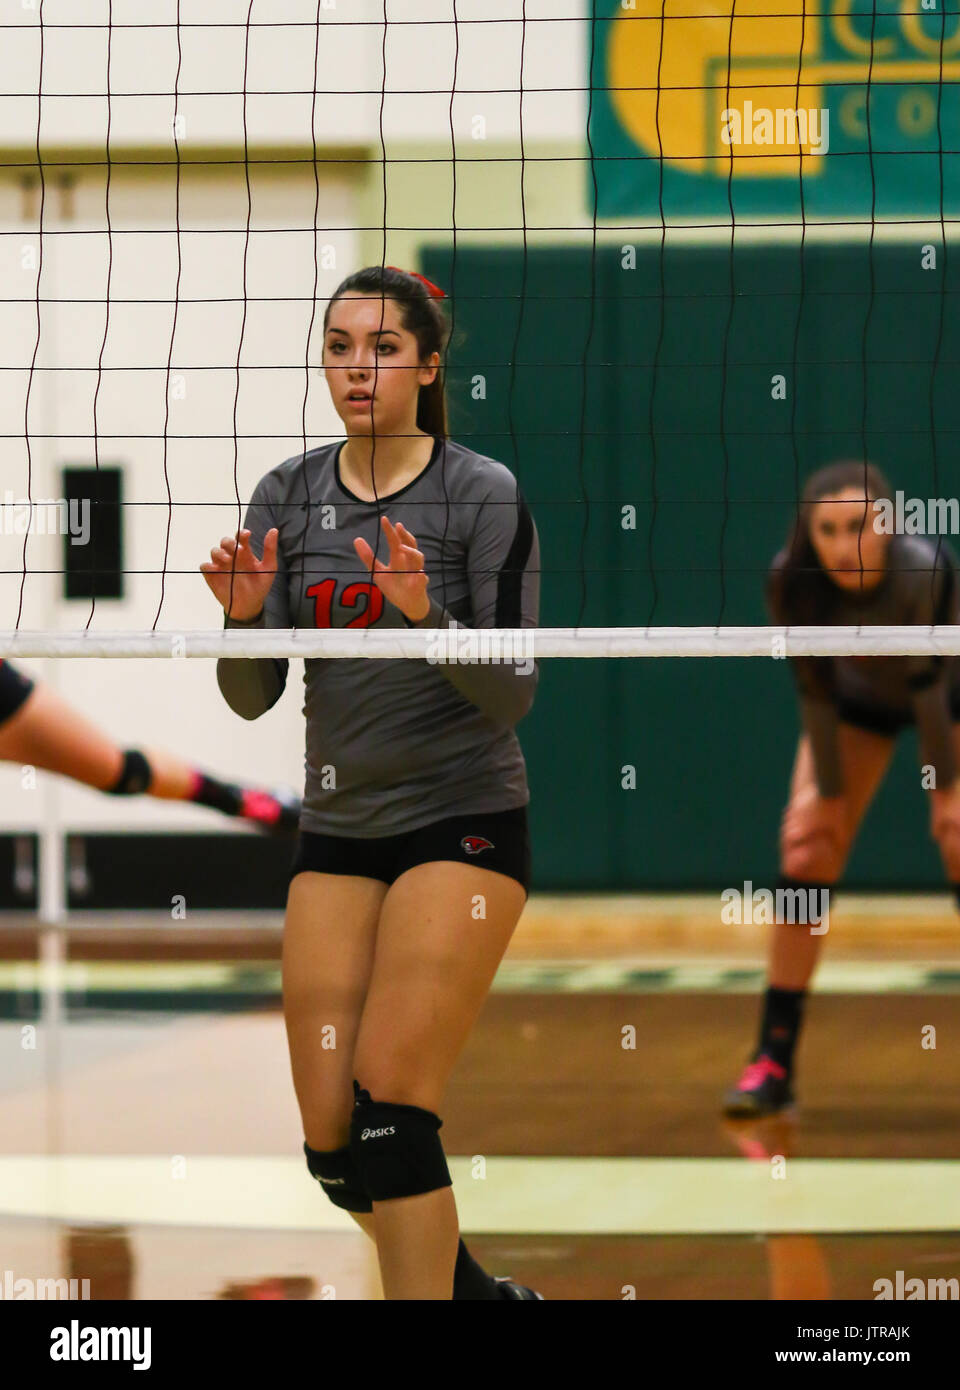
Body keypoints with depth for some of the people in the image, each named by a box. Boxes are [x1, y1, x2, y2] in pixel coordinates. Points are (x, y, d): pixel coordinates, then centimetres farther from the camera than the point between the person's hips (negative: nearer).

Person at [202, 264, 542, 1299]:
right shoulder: (287, 497, 4)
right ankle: (475, 1292, 25)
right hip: (337, 830, 5)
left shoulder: (483, 495, -9)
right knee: (332, 1142, 3)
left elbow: (510, 695, -12)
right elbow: (251, 697, 0)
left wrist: (426, 613, -29)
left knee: (389, 1111, -17)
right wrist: (244, 613, -20)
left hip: (463, 823, -5)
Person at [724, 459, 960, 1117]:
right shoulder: (792, 582, -31)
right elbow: (815, 689, -20)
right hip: (860, 692, 2)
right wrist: (829, 791, -13)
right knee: (807, 850, -7)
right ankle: (773, 1063, -4)